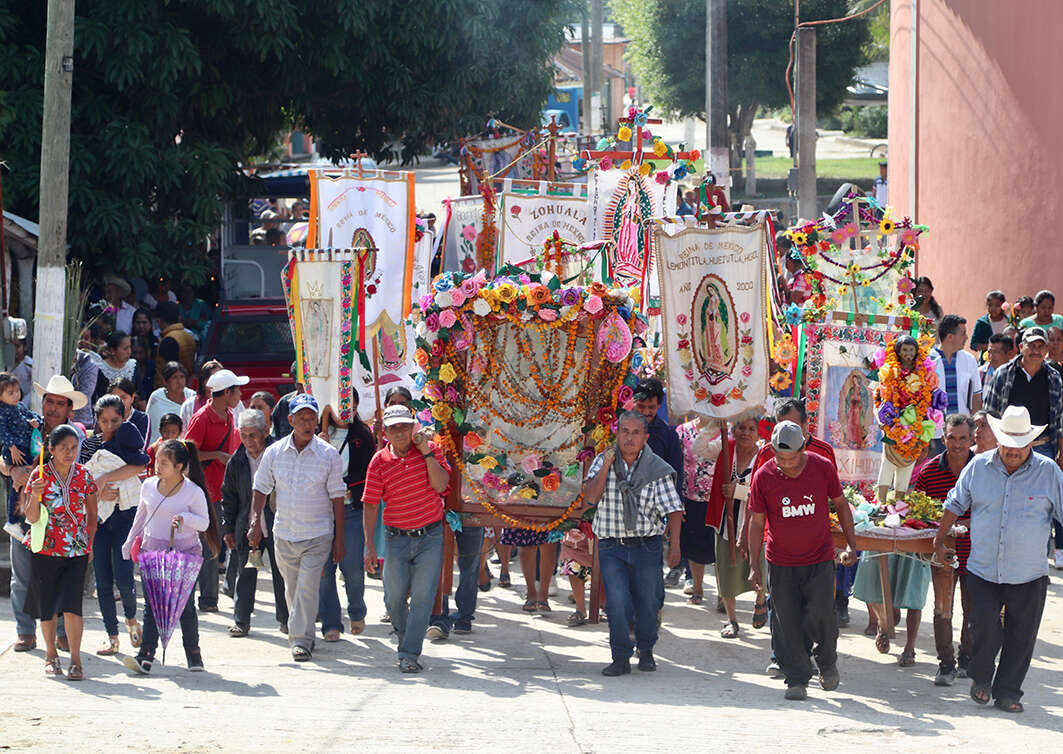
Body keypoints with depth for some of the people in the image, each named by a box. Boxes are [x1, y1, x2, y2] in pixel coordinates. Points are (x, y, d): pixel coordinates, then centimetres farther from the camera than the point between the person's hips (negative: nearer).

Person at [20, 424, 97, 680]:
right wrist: (35, 496, -24)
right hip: (45, 549, 0)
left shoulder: (84, 475, 1)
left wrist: (90, 545, 6)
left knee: (71, 605, -12)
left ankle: (75, 659, -6)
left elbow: (92, 514, 11)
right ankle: (51, 655, 29)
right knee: (46, 606, 10)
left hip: (77, 551, 0)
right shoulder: (39, 476, -5)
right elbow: (32, 518, -6)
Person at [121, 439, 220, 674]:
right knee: (151, 605, -4)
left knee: (186, 605, 4)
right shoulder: (149, 485, 4)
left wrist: (186, 518, -23)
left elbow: (204, 523, -3)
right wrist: (130, 542, 25)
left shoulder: (194, 492, -8)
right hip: (152, 551, 3)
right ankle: (146, 656, -9)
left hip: (184, 553, -3)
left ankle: (193, 654, 18)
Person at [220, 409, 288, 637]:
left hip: (277, 526, -3)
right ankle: (241, 620, 14)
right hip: (247, 526, 3)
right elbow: (229, 497, 10)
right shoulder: (237, 461, 3)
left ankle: (286, 619, 16)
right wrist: (228, 528, 7)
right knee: (245, 573, 6)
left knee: (281, 573, 5)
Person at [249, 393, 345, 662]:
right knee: (291, 589, 12)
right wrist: (255, 521, -2)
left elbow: (337, 498, -1)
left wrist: (339, 539, -3)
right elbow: (261, 489, 11)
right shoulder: (274, 452, 1)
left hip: (318, 535, -3)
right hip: (284, 534, 3)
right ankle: (301, 636, 29)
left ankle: (301, 640, -7)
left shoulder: (328, 455, -5)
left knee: (307, 587, -12)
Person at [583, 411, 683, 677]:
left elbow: (673, 510, -4)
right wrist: (606, 466, -14)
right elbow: (591, 498, -8)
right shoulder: (602, 461, 3)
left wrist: (674, 546, -14)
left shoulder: (657, 469, -2)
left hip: (647, 546, 0)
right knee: (617, 602, -12)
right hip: (611, 547, 0)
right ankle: (621, 657, 0)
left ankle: (646, 651, 31)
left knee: (647, 602, 7)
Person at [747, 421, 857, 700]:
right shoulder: (763, 477, -7)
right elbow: (756, 522, 1)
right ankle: (797, 680, 12)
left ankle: (828, 662, 18)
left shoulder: (822, 467, -6)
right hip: (781, 564, 0)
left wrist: (851, 545, 4)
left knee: (820, 615, -10)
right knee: (788, 625, 0)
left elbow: (840, 504, 8)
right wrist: (754, 565, -1)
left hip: (820, 561, 0)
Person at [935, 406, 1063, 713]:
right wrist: (939, 542, 19)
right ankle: (981, 678, 15)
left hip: (1029, 575, 0)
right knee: (985, 626, -10)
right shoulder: (978, 467, 3)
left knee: (1020, 637, 3)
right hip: (982, 570, 0)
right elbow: (955, 505, 15)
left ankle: (1007, 691, 18)